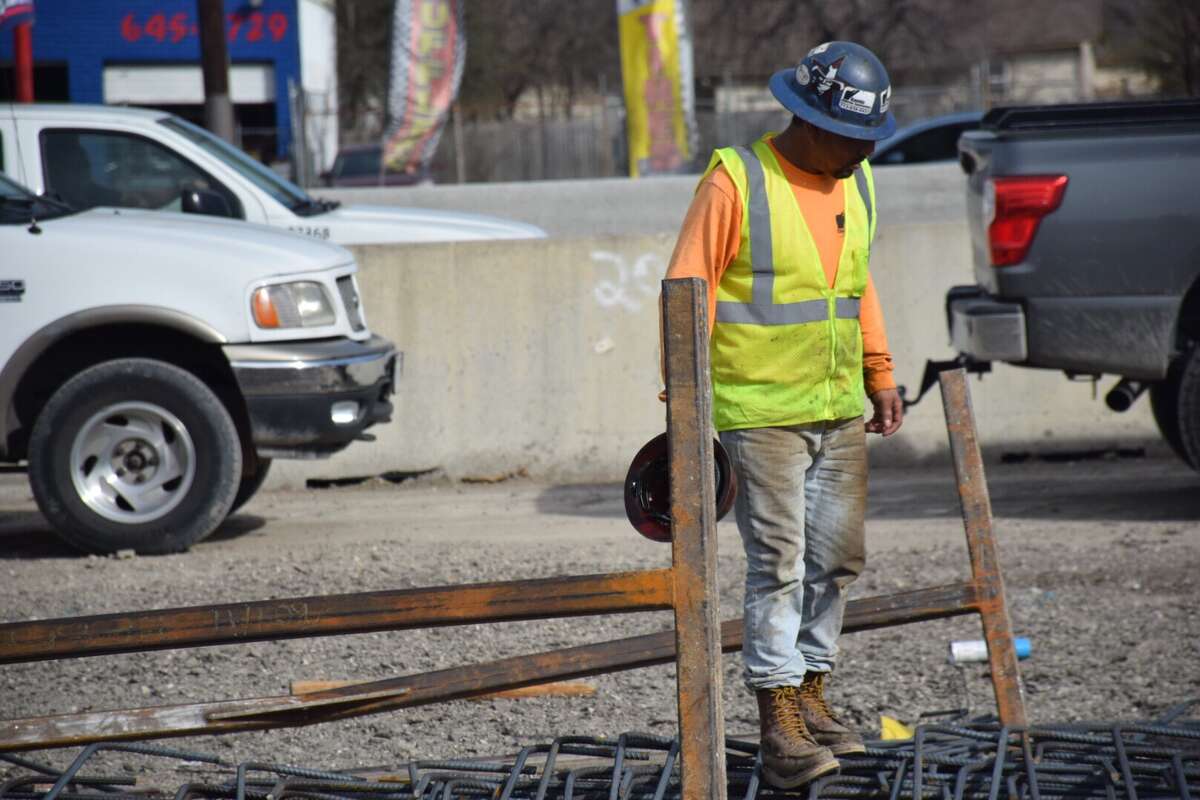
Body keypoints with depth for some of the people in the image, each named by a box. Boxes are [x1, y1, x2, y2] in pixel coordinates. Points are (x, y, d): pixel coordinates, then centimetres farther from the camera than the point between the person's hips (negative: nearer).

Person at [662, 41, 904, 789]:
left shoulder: (855, 182, 10)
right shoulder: (736, 181, -13)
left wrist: (879, 374, 22)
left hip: (840, 411, 7)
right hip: (760, 411, -7)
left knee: (837, 558, 9)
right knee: (778, 562, -10)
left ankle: (810, 694, 21)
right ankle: (779, 726, -9)